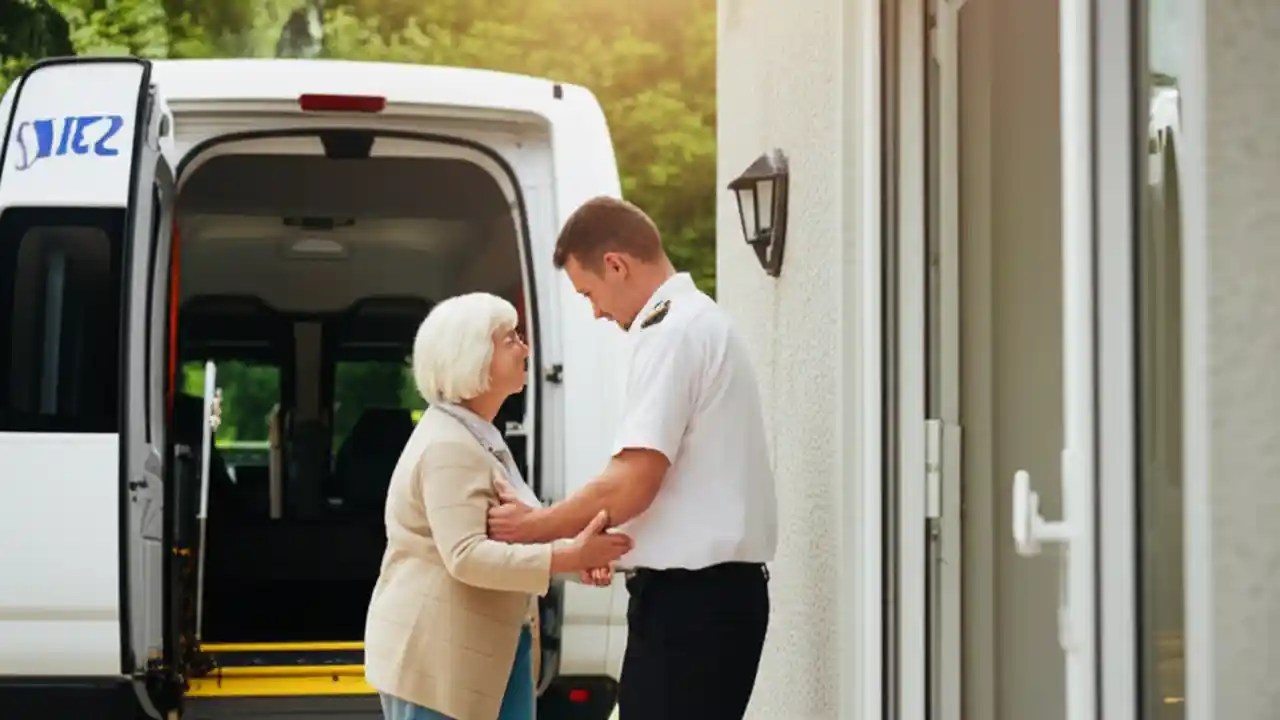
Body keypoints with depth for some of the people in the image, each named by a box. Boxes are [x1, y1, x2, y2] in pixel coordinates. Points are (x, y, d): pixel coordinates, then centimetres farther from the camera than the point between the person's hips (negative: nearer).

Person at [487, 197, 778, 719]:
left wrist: (533, 527, -6)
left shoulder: (670, 333, -14)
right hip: (715, 590, 10)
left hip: (688, 596, -10)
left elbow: (632, 484, -19)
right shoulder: (702, 322, 17)